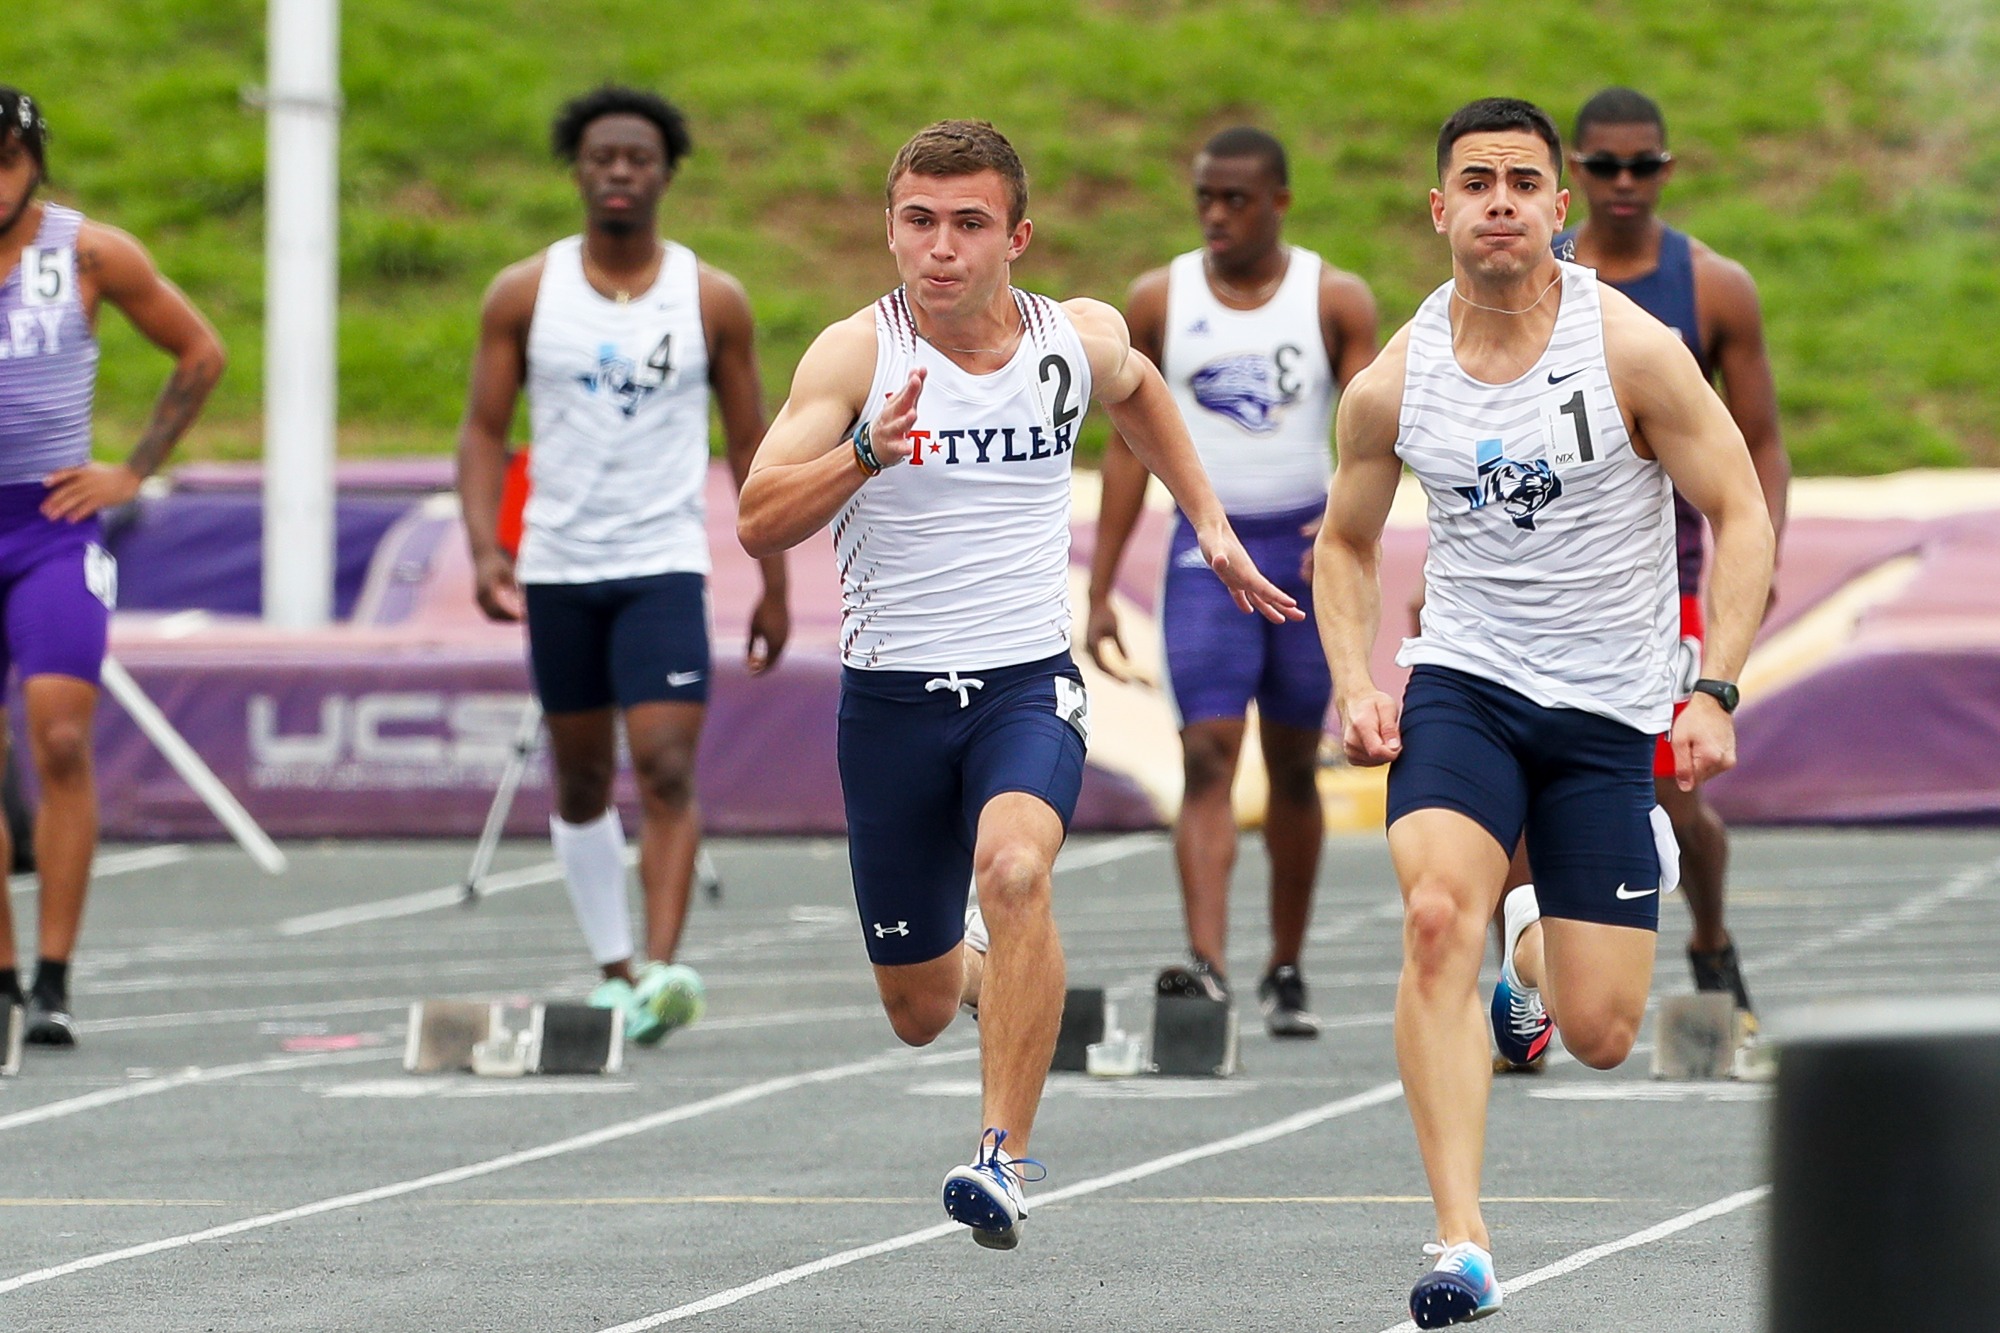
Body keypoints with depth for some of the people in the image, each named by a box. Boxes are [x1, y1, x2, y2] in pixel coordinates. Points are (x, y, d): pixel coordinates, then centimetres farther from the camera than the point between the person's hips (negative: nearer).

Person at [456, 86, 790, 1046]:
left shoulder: (712, 301, 0)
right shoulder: (523, 296, 2)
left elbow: (752, 443, 6)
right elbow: (484, 429, 2)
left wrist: (775, 585, 5)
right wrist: (484, 548, -14)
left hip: (664, 566, -2)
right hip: (558, 566, 2)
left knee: (666, 768, -16)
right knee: (581, 778, 11)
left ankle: (663, 971, -24)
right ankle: (614, 967, 23)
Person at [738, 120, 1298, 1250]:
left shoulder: (1081, 341, -1)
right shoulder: (856, 353, -11)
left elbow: (1135, 389, 26)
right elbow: (760, 524, -21)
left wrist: (1210, 520, 21)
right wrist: (867, 452, -37)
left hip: (1028, 683, 0)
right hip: (892, 693, 0)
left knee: (1014, 866, -33)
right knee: (921, 1012, 10)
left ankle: (1007, 1157, -31)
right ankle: (984, 968, 48)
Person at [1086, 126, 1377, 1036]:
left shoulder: (1337, 302, -1)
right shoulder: (1159, 302, 3)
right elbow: (1130, 446, 7)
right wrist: (1099, 591, 3)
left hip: (1308, 550, 0)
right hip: (1207, 550, 0)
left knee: (1294, 766, 9)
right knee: (1207, 756, -14)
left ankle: (1286, 972, 21)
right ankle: (1207, 966, -26)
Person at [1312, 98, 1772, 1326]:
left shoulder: (1632, 349, -12)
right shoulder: (1393, 384, -4)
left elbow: (1742, 518, -7)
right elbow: (1347, 543, 13)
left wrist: (1716, 691, -17)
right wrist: (1355, 684, -3)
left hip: (1608, 710, -1)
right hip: (1462, 683, 1)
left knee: (1599, 1035, 0)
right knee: (1439, 915, -28)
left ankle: (1542, 939, 41)